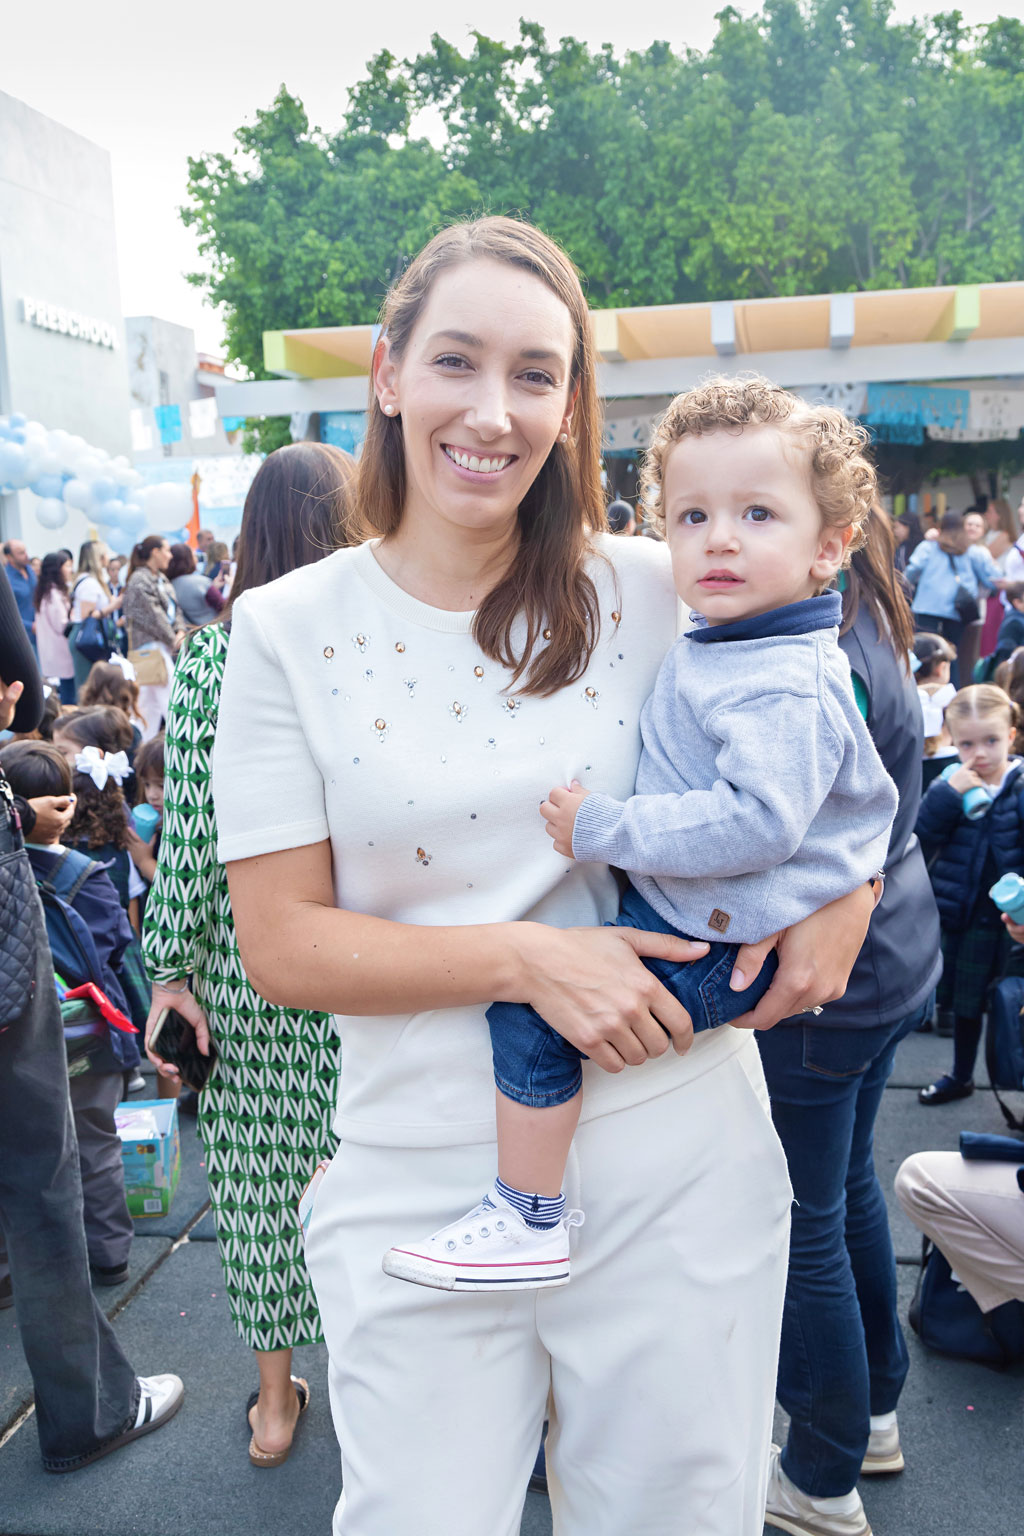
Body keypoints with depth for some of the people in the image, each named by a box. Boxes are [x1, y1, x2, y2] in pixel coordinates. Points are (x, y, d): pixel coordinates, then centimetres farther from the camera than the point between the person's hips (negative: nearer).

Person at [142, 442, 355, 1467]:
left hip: (247, 958, 1)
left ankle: (274, 1400, 35)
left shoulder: (208, 661, -8)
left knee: (258, 1170, 16)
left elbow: (189, 834, -8)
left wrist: (172, 970, 1)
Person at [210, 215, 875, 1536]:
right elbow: (281, 945, -8)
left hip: (677, 1166, 1)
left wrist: (840, 898, -8)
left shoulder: (658, 592, -4)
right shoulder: (289, 629, -5)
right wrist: (528, 956, -20)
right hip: (420, 1188, 0)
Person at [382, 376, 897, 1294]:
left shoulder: (783, 686, -24)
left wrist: (602, 828, -28)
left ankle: (528, 1224, 1)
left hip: (713, 947, -10)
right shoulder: (721, 645, 6)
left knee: (530, 1008, -15)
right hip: (675, 908, 10)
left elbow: (756, 822, -35)